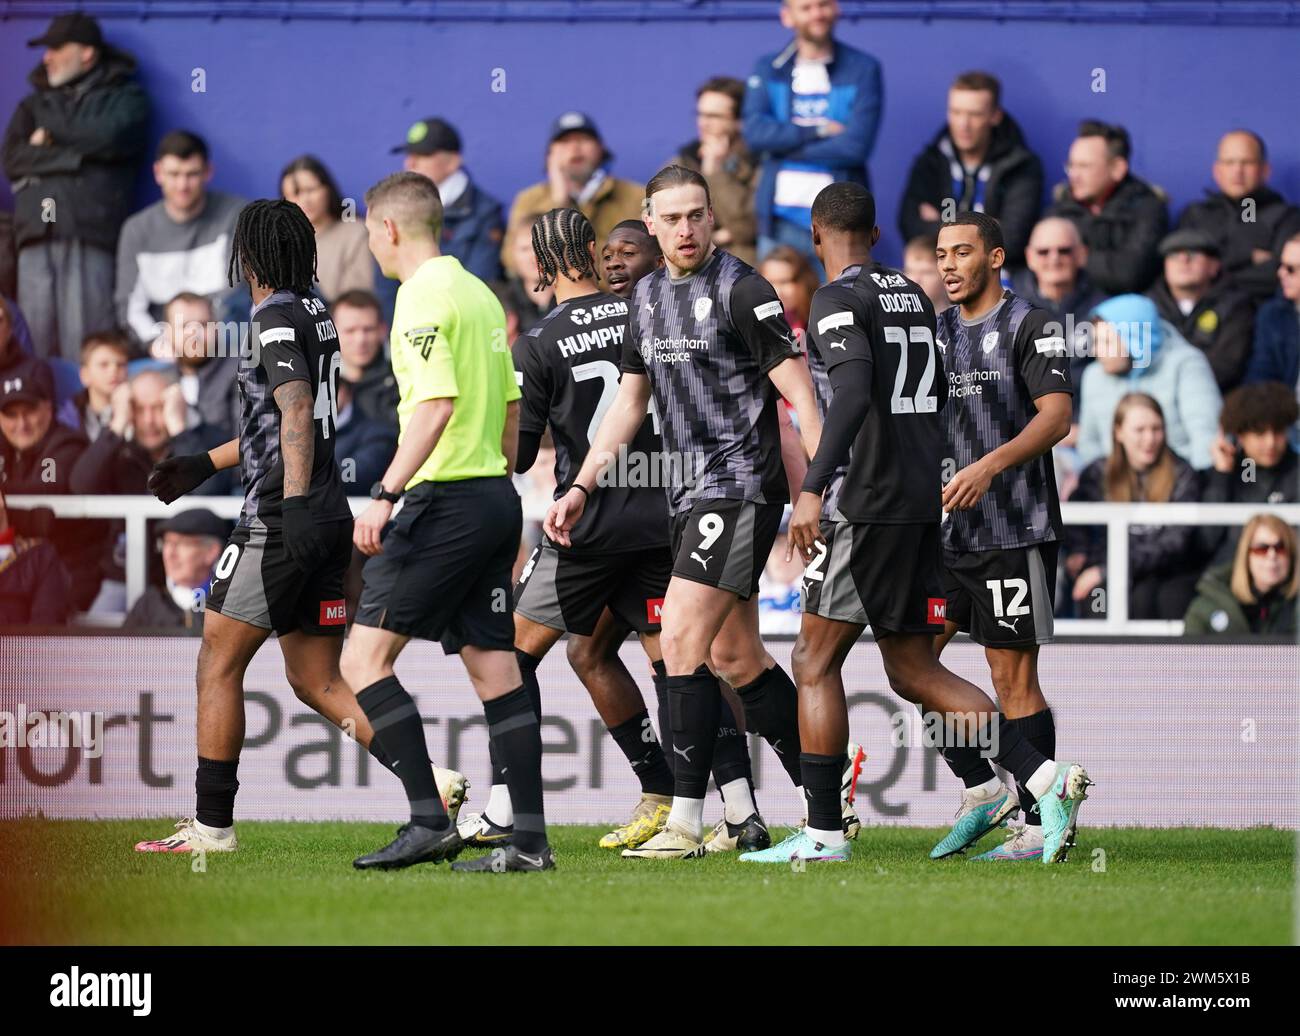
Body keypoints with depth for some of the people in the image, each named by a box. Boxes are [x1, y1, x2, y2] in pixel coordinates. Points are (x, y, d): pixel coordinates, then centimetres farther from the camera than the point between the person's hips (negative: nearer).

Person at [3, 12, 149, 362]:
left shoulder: (124, 97, 15)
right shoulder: (35, 104, 25)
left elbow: (108, 137, -6)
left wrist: (51, 132, 8)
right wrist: (77, 157, 0)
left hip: (90, 237, -3)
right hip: (37, 232, 3)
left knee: (84, 346, -12)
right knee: (37, 343, -7)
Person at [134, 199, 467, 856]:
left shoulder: (276, 314, -9)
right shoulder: (316, 314, 18)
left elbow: (296, 411, -22)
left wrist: (294, 504, -30)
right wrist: (204, 464, 33)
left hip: (281, 522, -9)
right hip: (330, 521, 9)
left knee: (218, 665, 1)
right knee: (316, 682, 9)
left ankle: (211, 826, 3)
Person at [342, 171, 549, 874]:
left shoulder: (422, 298, -11)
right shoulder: (478, 293, 15)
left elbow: (437, 403, -22)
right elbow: (511, 406, 20)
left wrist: (385, 493, -24)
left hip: (446, 500, -9)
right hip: (495, 496, 9)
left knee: (363, 659, -6)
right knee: (493, 667, 8)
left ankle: (430, 822, -13)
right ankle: (529, 839, 4)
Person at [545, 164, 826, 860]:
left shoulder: (740, 289, -10)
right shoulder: (647, 296, 14)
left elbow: (798, 392, -11)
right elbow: (630, 399, 22)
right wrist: (581, 488, 16)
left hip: (741, 486, -8)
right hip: (689, 492, 8)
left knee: (681, 640, -14)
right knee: (734, 657, 10)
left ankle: (687, 821, -13)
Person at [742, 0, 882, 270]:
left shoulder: (863, 69, 3)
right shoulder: (768, 69, 11)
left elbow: (856, 145, -9)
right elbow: (755, 132, -5)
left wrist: (784, 144, -7)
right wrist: (819, 130, -11)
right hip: (781, 221, 2)